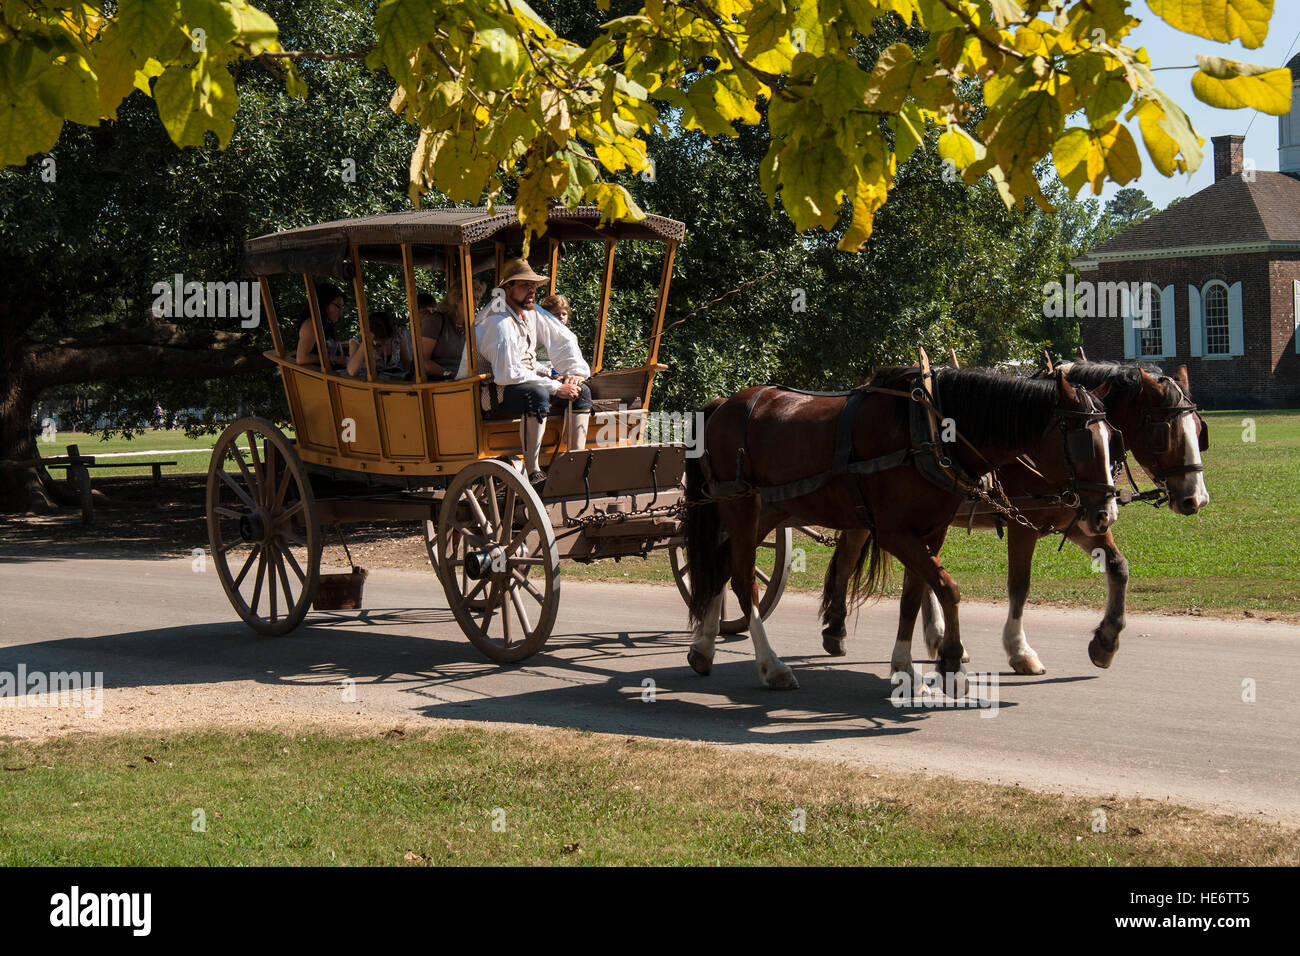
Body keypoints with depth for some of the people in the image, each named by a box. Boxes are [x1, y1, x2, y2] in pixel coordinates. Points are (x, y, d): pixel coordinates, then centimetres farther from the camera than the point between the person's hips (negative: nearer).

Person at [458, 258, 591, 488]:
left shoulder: (533, 313, 5)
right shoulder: (499, 323, -23)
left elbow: (566, 340, 16)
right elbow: (508, 374, -30)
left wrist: (576, 373, -2)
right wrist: (555, 388, -26)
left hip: (527, 381, 10)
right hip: (493, 390, -10)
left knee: (581, 392, -2)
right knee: (537, 396, -38)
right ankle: (532, 473, -38)